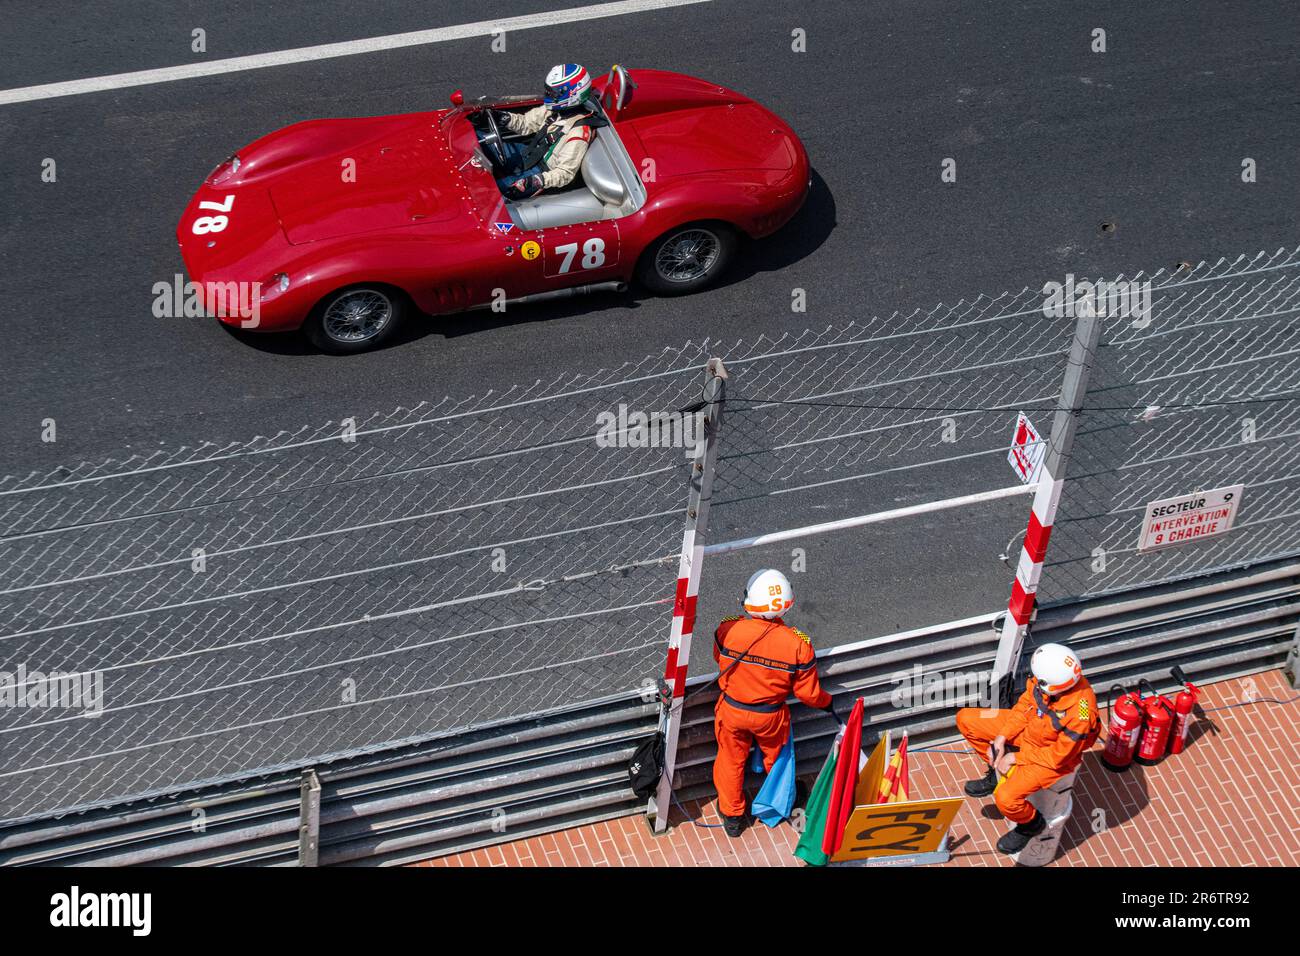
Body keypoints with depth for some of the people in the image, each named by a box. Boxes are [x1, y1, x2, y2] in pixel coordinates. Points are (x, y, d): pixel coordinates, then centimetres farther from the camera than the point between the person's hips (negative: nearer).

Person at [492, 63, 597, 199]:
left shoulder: (578, 131, -27)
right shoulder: (555, 110, -4)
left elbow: (565, 173, -26)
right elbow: (526, 124, 9)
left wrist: (538, 181, -40)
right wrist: (506, 118, -10)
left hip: (543, 170, -9)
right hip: (529, 152, 9)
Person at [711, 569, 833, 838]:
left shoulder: (728, 630, -27)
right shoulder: (798, 644, -29)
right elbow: (808, 693, -15)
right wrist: (825, 702, 8)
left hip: (732, 711, 0)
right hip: (771, 716, 0)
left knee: (731, 761, 25)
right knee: (775, 759, 30)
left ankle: (732, 815, 43)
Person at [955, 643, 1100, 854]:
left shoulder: (1079, 714, -39)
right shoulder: (1048, 676, -24)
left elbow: (1058, 757, -25)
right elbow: (1025, 703, -3)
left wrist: (1016, 758, -16)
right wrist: (1002, 738, -8)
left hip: (1054, 755, -7)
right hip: (1030, 727, 7)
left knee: (1006, 799, -24)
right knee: (965, 719, 1)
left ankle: (1031, 824, 12)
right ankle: (997, 771, 22)